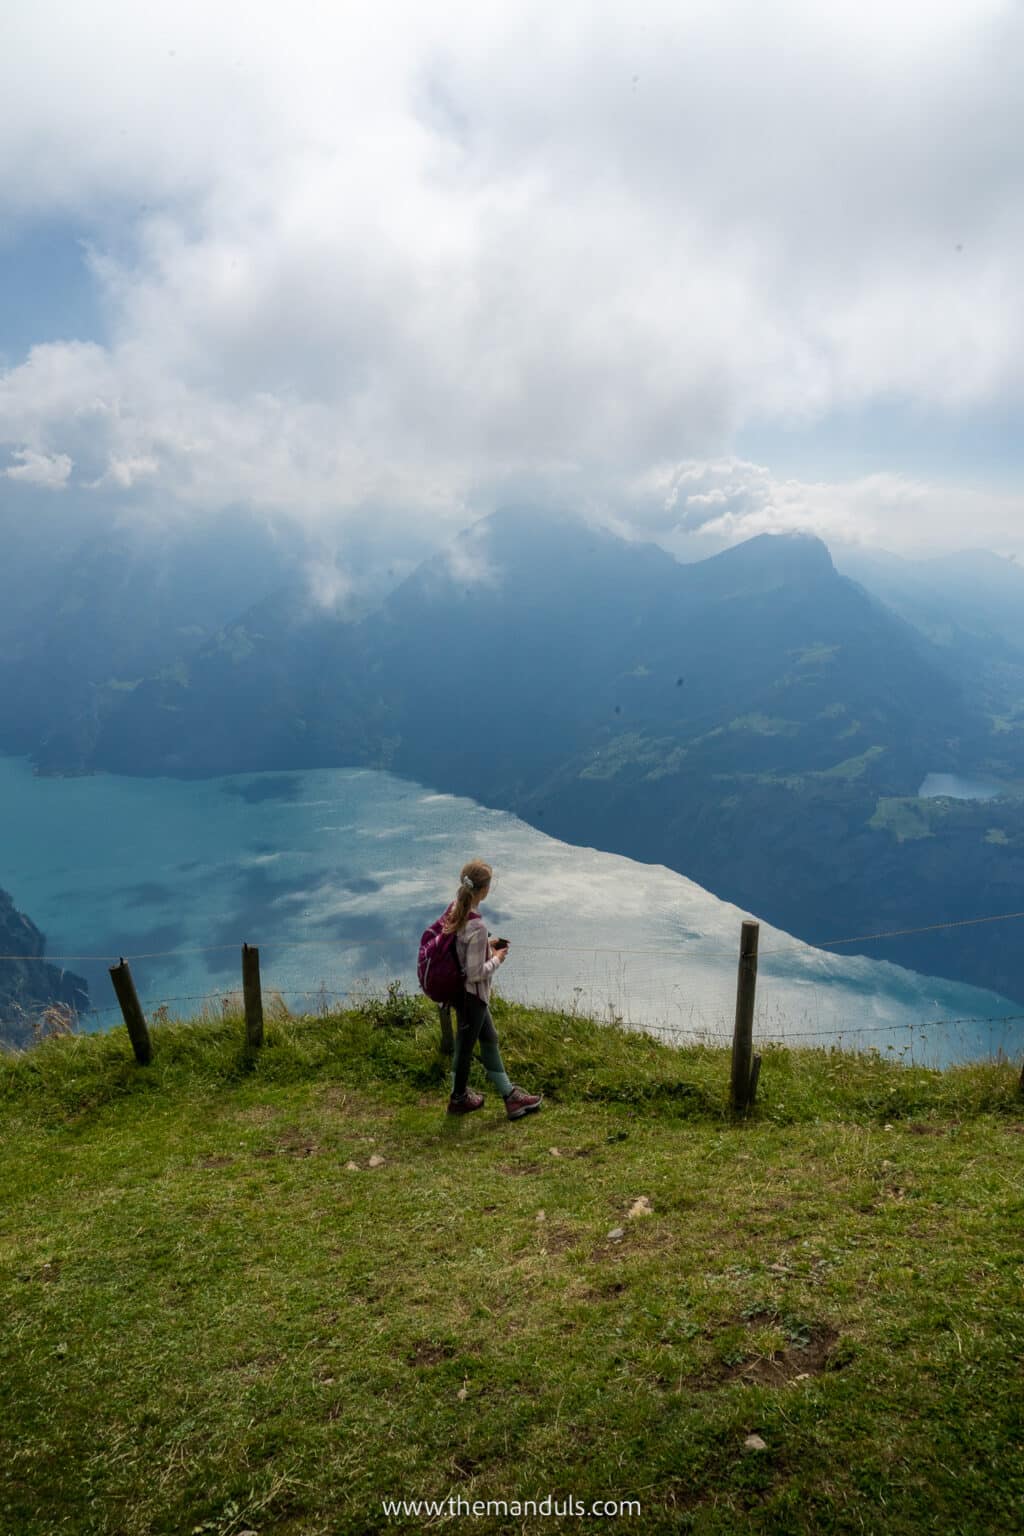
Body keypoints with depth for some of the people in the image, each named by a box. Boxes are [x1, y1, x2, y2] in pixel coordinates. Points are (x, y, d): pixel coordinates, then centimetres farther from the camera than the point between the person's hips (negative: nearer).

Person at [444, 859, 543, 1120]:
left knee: (489, 1039, 20)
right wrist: (497, 959, -10)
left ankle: (510, 1096, 34)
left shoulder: (454, 910, -6)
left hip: (458, 988, 9)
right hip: (471, 994, -9)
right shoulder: (477, 926, -31)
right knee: (465, 1045, 14)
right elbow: (476, 973, -25)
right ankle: (458, 1098, 37)